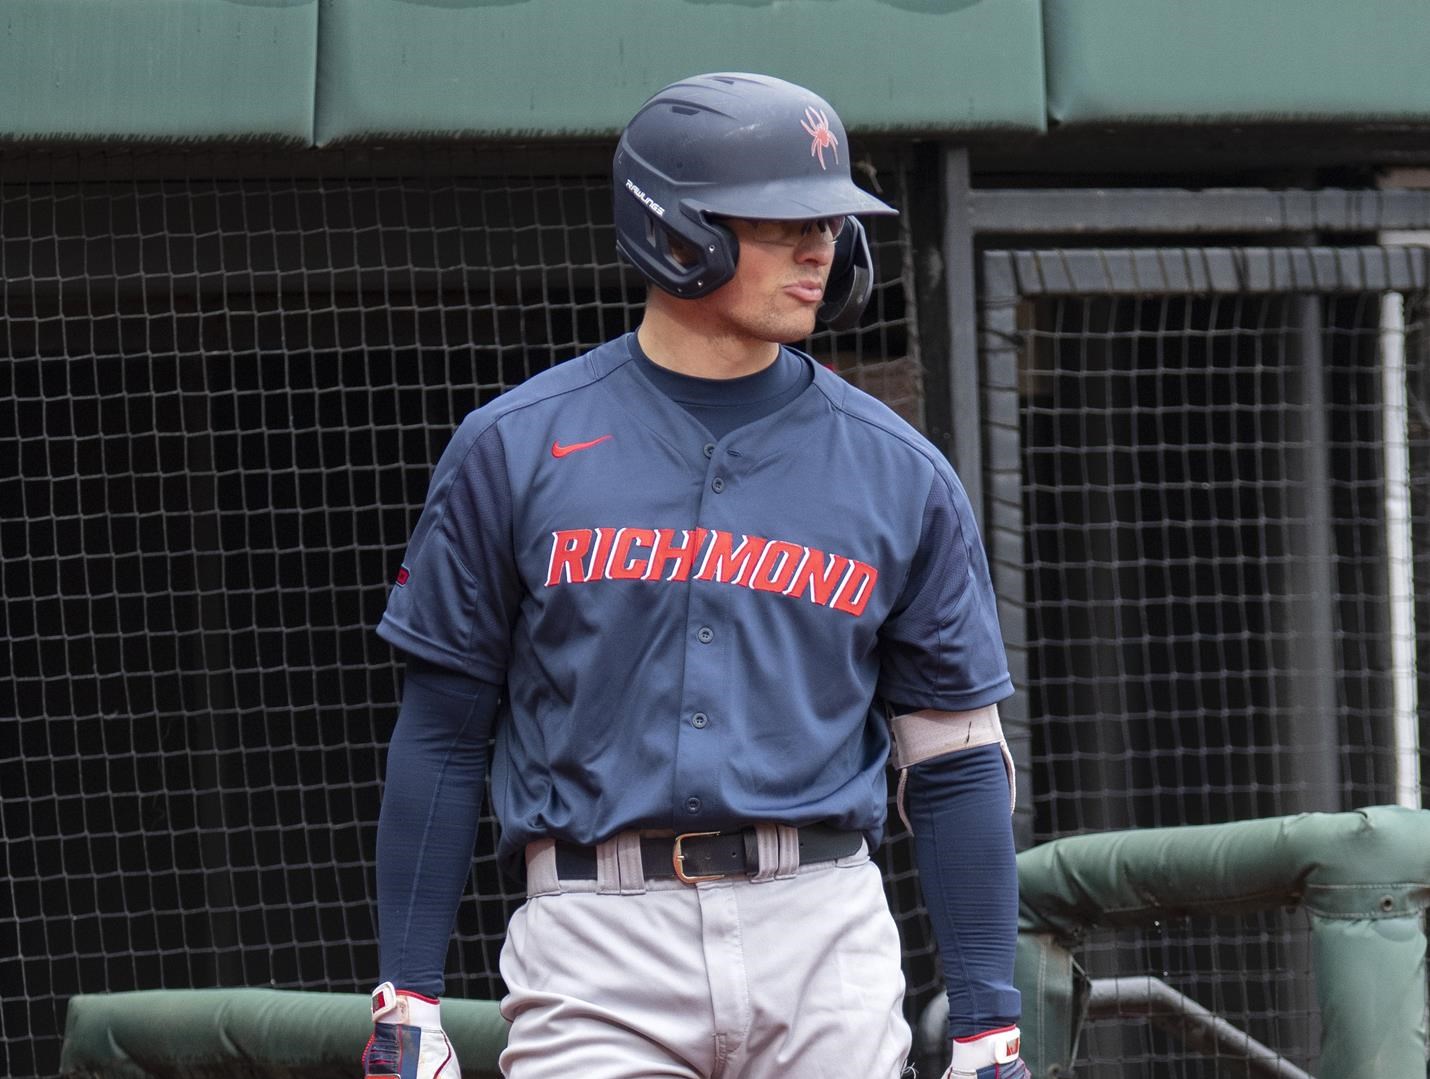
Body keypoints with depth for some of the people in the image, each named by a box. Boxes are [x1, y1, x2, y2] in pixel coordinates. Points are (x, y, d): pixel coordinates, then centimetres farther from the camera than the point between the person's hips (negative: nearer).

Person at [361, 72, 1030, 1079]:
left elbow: (955, 764, 9)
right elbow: (441, 731, 6)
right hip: (596, 945, -2)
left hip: (825, 940, 2)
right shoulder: (512, 451, 4)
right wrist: (407, 996, 1)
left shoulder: (900, 475, 8)